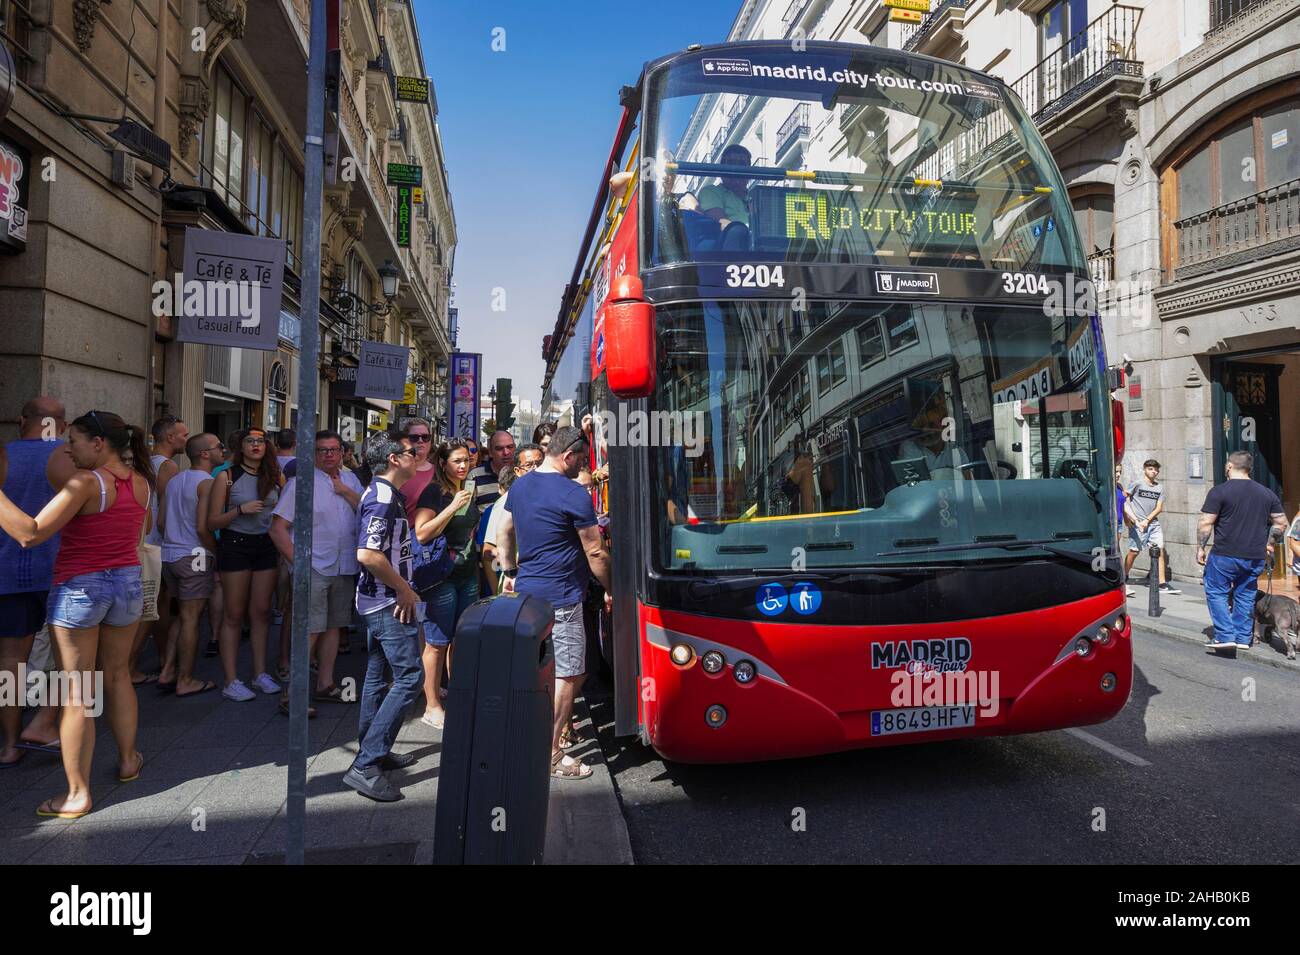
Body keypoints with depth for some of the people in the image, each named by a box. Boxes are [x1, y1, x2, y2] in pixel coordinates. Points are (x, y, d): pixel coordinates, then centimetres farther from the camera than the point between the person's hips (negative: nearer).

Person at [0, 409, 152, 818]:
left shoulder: (87, 482, -17)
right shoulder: (141, 482, 2)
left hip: (78, 587, -6)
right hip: (128, 583, 6)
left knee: (77, 694, 2)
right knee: (117, 675, 22)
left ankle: (78, 795, 9)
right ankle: (128, 760, 34)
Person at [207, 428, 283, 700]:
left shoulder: (275, 477, 5)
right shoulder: (227, 477, -3)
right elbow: (213, 521, -4)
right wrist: (241, 509, -18)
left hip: (266, 546, 3)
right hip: (235, 546, -3)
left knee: (261, 612, 9)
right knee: (234, 614, 1)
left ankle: (260, 673, 19)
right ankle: (231, 681, 6)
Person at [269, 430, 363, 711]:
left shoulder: (350, 480, 11)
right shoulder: (301, 482, -5)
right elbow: (278, 528, -8)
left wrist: (345, 491, -9)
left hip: (344, 569, 6)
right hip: (314, 569, -6)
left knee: (332, 626, 13)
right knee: (310, 631, -9)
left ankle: (325, 684, 25)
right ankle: (292, 695, -2)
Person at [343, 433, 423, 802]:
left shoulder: (383, 494, 13)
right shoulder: (384, 499, -19)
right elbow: (368, 554, -29)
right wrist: (404, 589, -19)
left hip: (376, 601, 11)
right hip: (390, 603, -11)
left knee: (378, 675, 16)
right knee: (408, 677, -9)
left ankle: (373, 752, 28)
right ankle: (365, 765, -7)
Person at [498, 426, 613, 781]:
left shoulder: (519, 486, 8)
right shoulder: (573, 495, -16)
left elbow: (503, 534, 18)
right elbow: (595, 553, -11)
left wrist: (510, 572, 27)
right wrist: (610, 590, 1)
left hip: (526, 591, 9)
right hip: (560, 598, -9)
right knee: (568, 675, 0)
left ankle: (557, 729, 32)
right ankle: (552, 755, 5)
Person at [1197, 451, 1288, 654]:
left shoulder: (1219, 491, -9)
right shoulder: (1266, 493, 9)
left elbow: (1205, 523, -11)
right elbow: (1281, 523, 13)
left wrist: (1200, 548, -3)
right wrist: (1268, 542, 25)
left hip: (1225, 555, -5)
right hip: (1255, 557, 5)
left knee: (1216, 593, 5)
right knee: (1245, 596, 15)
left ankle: (1225, 636, -3)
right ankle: (1243, 639, 19)